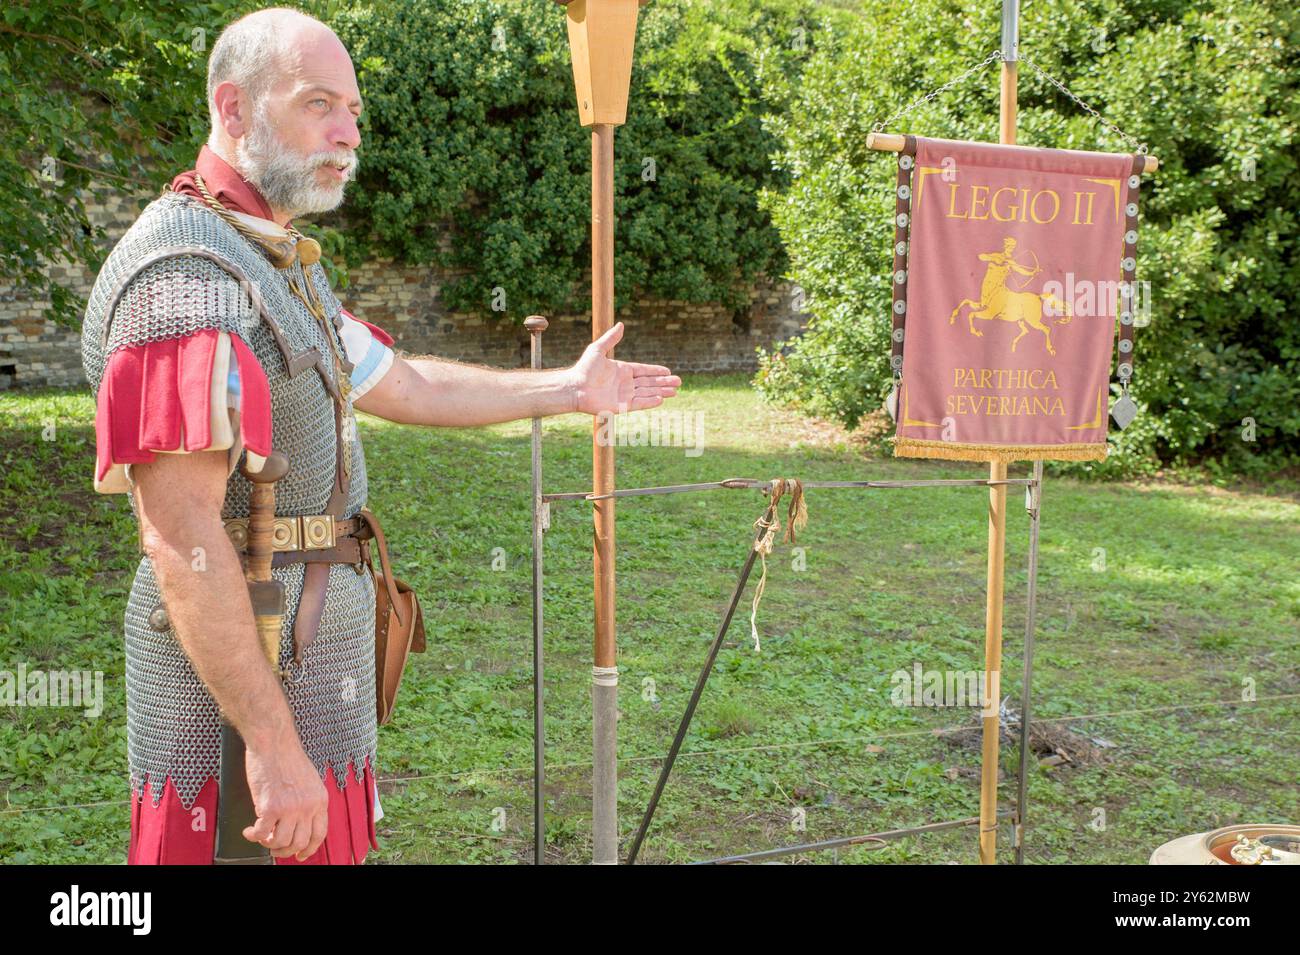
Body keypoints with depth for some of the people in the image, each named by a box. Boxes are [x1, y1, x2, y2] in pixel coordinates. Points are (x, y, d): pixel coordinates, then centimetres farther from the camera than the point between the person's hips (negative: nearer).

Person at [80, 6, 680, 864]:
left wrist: (570, 388, 27)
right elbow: (180, 537, -25)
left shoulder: (280, 266, 14)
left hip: (313, 667, 10)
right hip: (235, 690, -10)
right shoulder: (185, 271, -19)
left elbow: (407, 387, 25)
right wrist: (272, 743, -26)